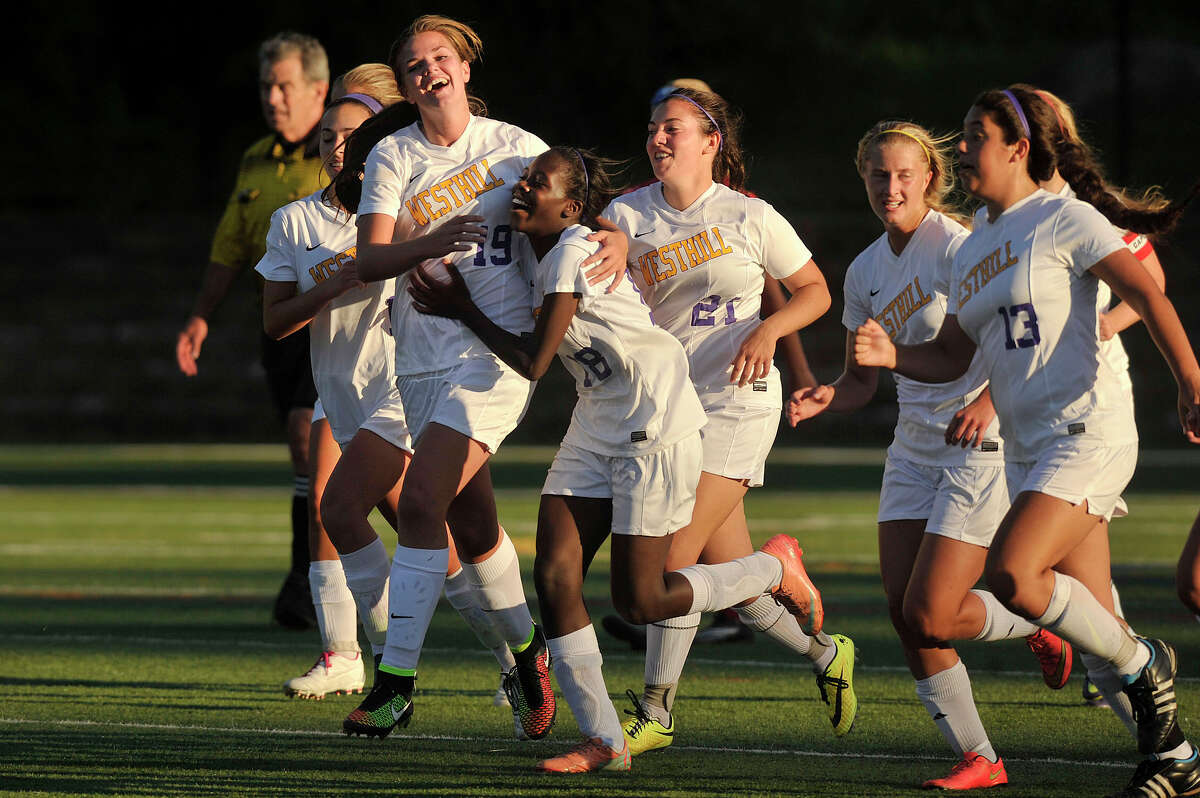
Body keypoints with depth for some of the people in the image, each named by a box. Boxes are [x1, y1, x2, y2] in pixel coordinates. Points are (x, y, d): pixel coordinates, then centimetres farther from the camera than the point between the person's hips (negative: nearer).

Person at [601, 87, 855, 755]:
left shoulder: (750, 217, -3)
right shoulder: (630, 216, 4)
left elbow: (815, 291, 5)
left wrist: (768, 331, -12)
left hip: (737, 401, -4)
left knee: (674, 556, -12)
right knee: (729, 574, 5)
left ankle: (656, 713, -2)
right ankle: (825, 653, 29)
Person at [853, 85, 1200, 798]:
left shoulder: (1063, 220, -5)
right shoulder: (972, 251, 18)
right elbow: (950, 358, 21)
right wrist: (889, 354, 1)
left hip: (1087, 430, -8)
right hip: (1028, 447, 8)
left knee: (1012, 577, -23)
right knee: (1091, 621, 5)